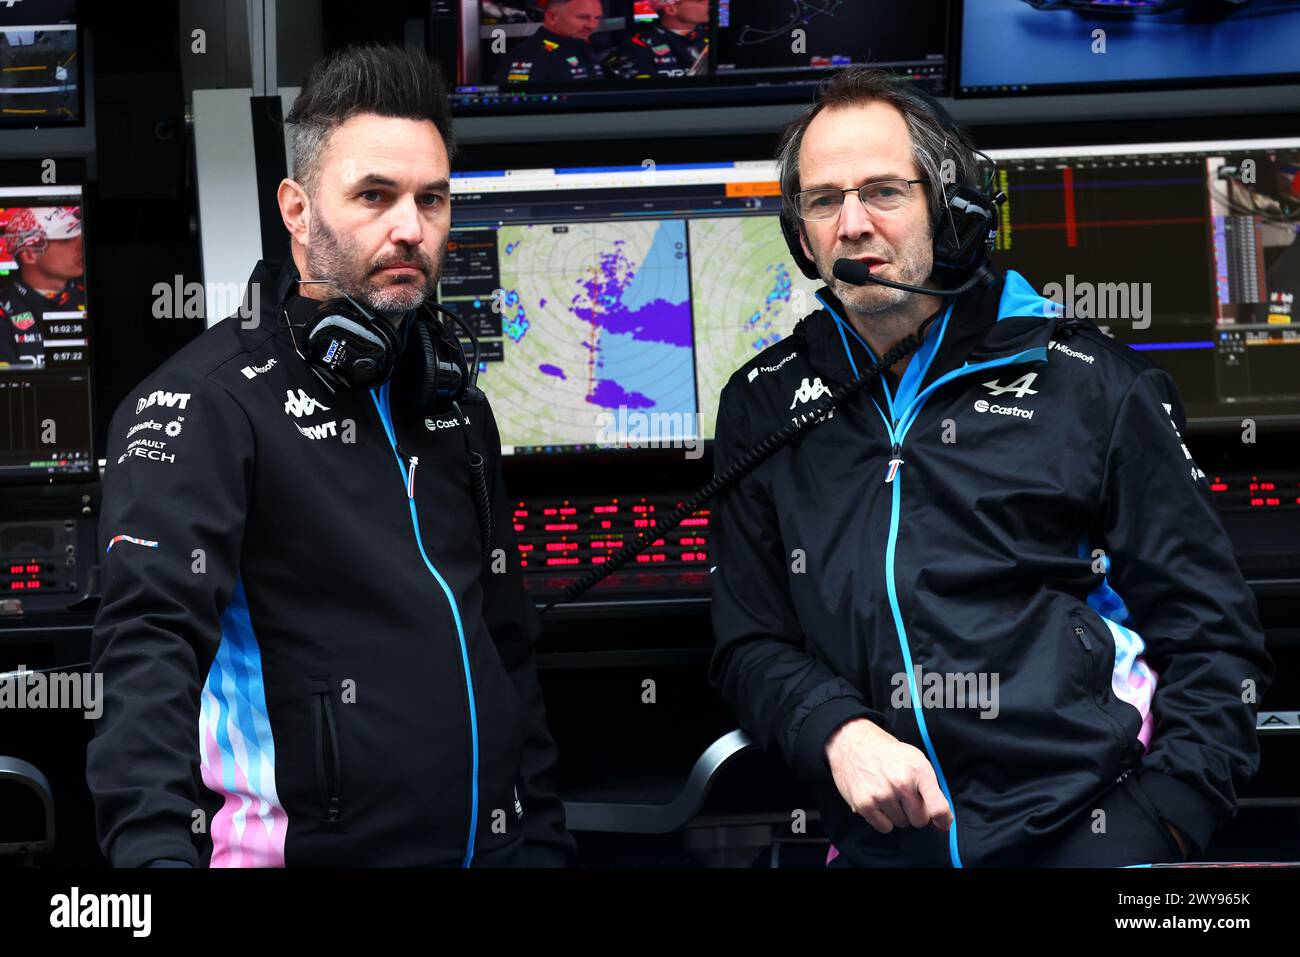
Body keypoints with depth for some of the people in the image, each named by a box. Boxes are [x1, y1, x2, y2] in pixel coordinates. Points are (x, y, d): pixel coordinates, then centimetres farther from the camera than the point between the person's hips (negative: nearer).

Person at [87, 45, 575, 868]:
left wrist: (545, 834, 13)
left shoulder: (455, 407, 11)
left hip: (491, 843, 7)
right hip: (312, 846, -6)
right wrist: (155, 848, -37)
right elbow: (151, 646, -23)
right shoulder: (206, 402, -12)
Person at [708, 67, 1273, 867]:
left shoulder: (1092, 385, 5)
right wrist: (838, 733, -9)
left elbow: (1209, 633, 5)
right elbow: (750, 639, 11)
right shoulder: (763, 406, 11)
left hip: (1085, 830, -3)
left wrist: (1162, 825, -7)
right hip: (882, 840, 4)